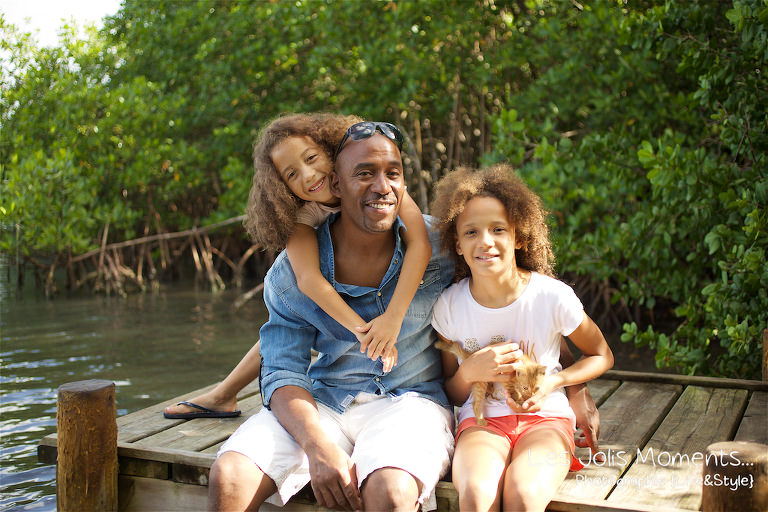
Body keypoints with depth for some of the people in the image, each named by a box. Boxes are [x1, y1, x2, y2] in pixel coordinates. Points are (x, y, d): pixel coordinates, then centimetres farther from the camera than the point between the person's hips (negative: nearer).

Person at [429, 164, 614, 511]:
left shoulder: (553, 297, -10)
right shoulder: (449, 306, -4)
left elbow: (602, 356, 8)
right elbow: (454, 396, 8)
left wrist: (552, 383, -10)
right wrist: (468, 372, -16)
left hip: (545, 418, 0)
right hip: (481, 419, 1)